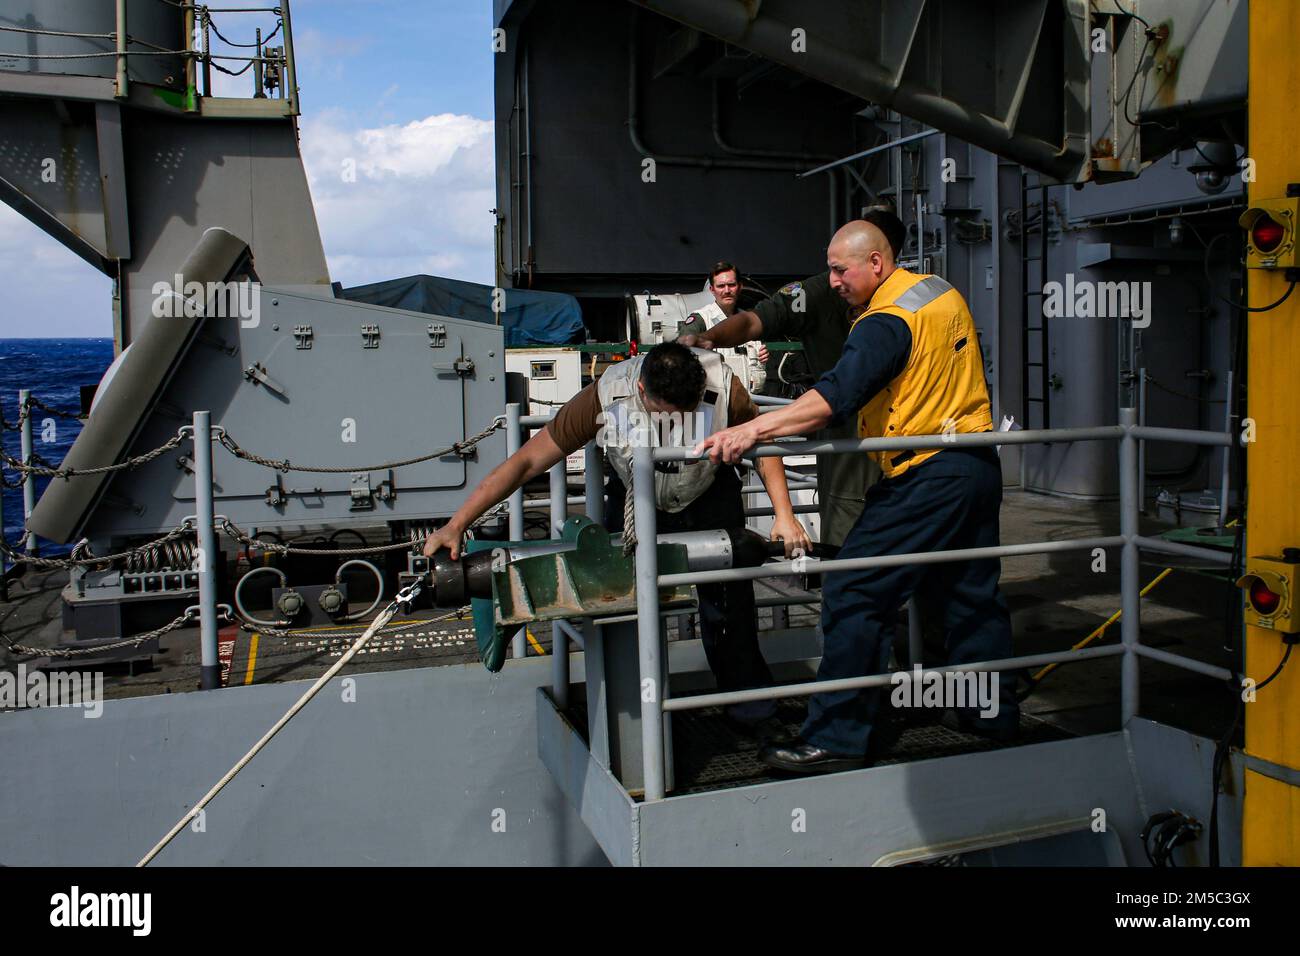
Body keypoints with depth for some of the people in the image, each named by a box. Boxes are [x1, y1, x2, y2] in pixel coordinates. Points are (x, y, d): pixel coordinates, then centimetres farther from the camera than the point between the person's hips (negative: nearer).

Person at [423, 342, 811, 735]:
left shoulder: (722, 386, -30)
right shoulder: (606, 396, -33)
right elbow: (527, 461, -29)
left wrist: (784, 515, -17)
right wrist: (455, 526, -32)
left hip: (710, 498, 1)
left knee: (729, 604, -4)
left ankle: (750, 710, 18)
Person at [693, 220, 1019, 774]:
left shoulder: (886, 321, -17)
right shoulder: (942, 291, 11)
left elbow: (836, 396, -31)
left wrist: (751, 430, -38)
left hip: (925, 477, -10)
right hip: (979, 464, 10)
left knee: (853, 597, -6)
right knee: (971, 594, 20)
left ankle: (835, 739, -3)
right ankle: (994, 712, 32)